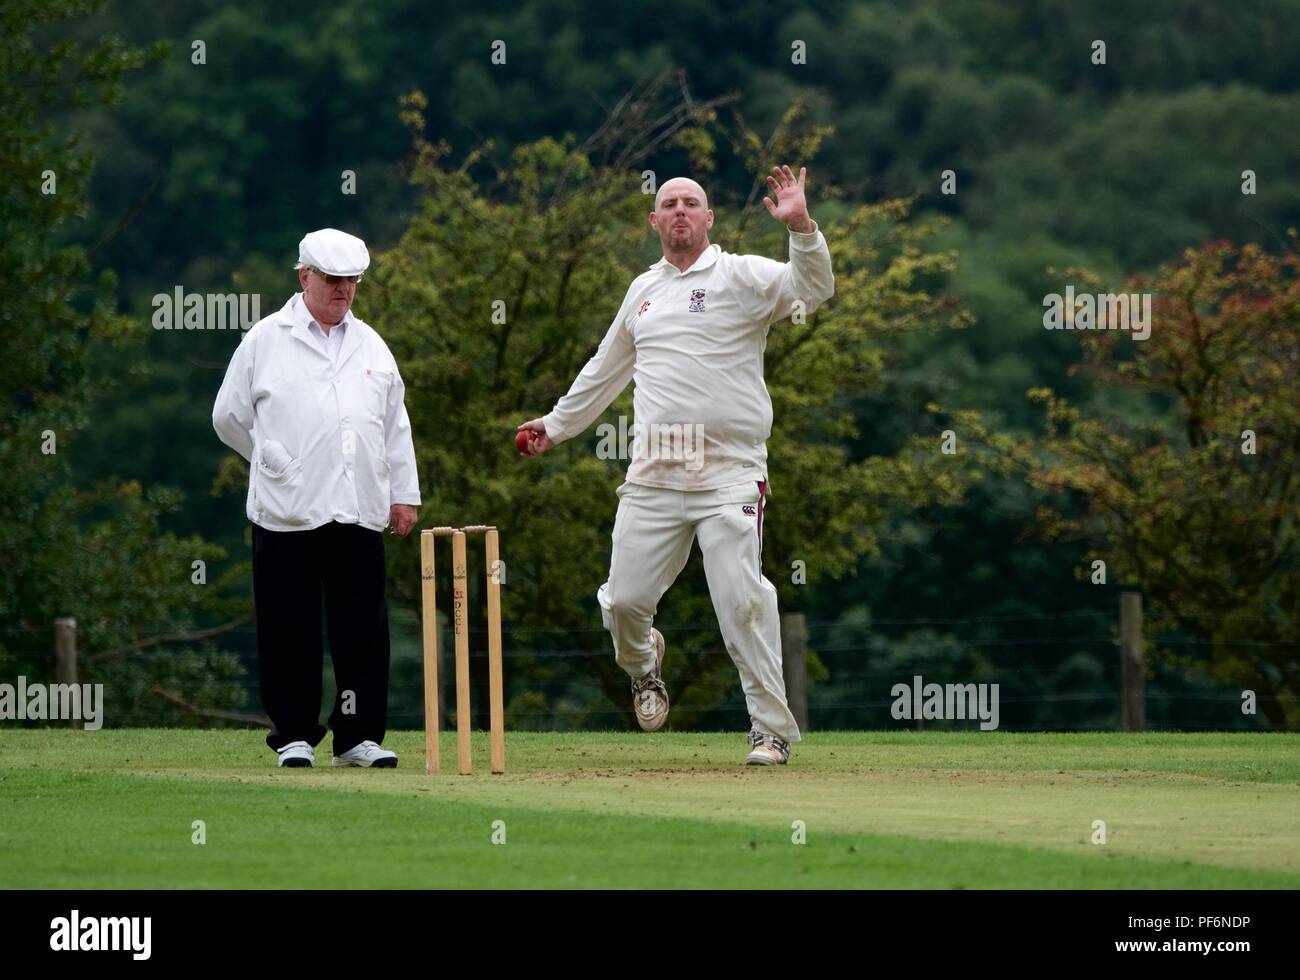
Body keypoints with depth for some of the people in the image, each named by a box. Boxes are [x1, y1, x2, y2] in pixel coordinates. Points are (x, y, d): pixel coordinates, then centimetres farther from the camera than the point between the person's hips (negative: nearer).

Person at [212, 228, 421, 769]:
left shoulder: (370, 344, 15)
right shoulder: (265, 341, 3)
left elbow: (395, 425, 19)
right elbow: (229, 417, 8)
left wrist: (404, 495, 14)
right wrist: (277, 466, 10)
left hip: (359, 512, 3)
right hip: (288, 513, -3)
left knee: (363, 627, 1)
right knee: (290, 626, -1)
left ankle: (359, 737, 5)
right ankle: (294, 734, 7)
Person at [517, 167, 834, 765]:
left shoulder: (741, 277, 1)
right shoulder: (643, 290, 18)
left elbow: (813, 288, -17)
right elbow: (606, 370, 33)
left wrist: (800, 226, -33)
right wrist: (556, 425, 41)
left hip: (729, 474, -5)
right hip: (652, 476, 5)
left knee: (741, 602, -12)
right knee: (624, 602, 2)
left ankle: (772, 730, -4)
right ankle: (643, 662, 37)